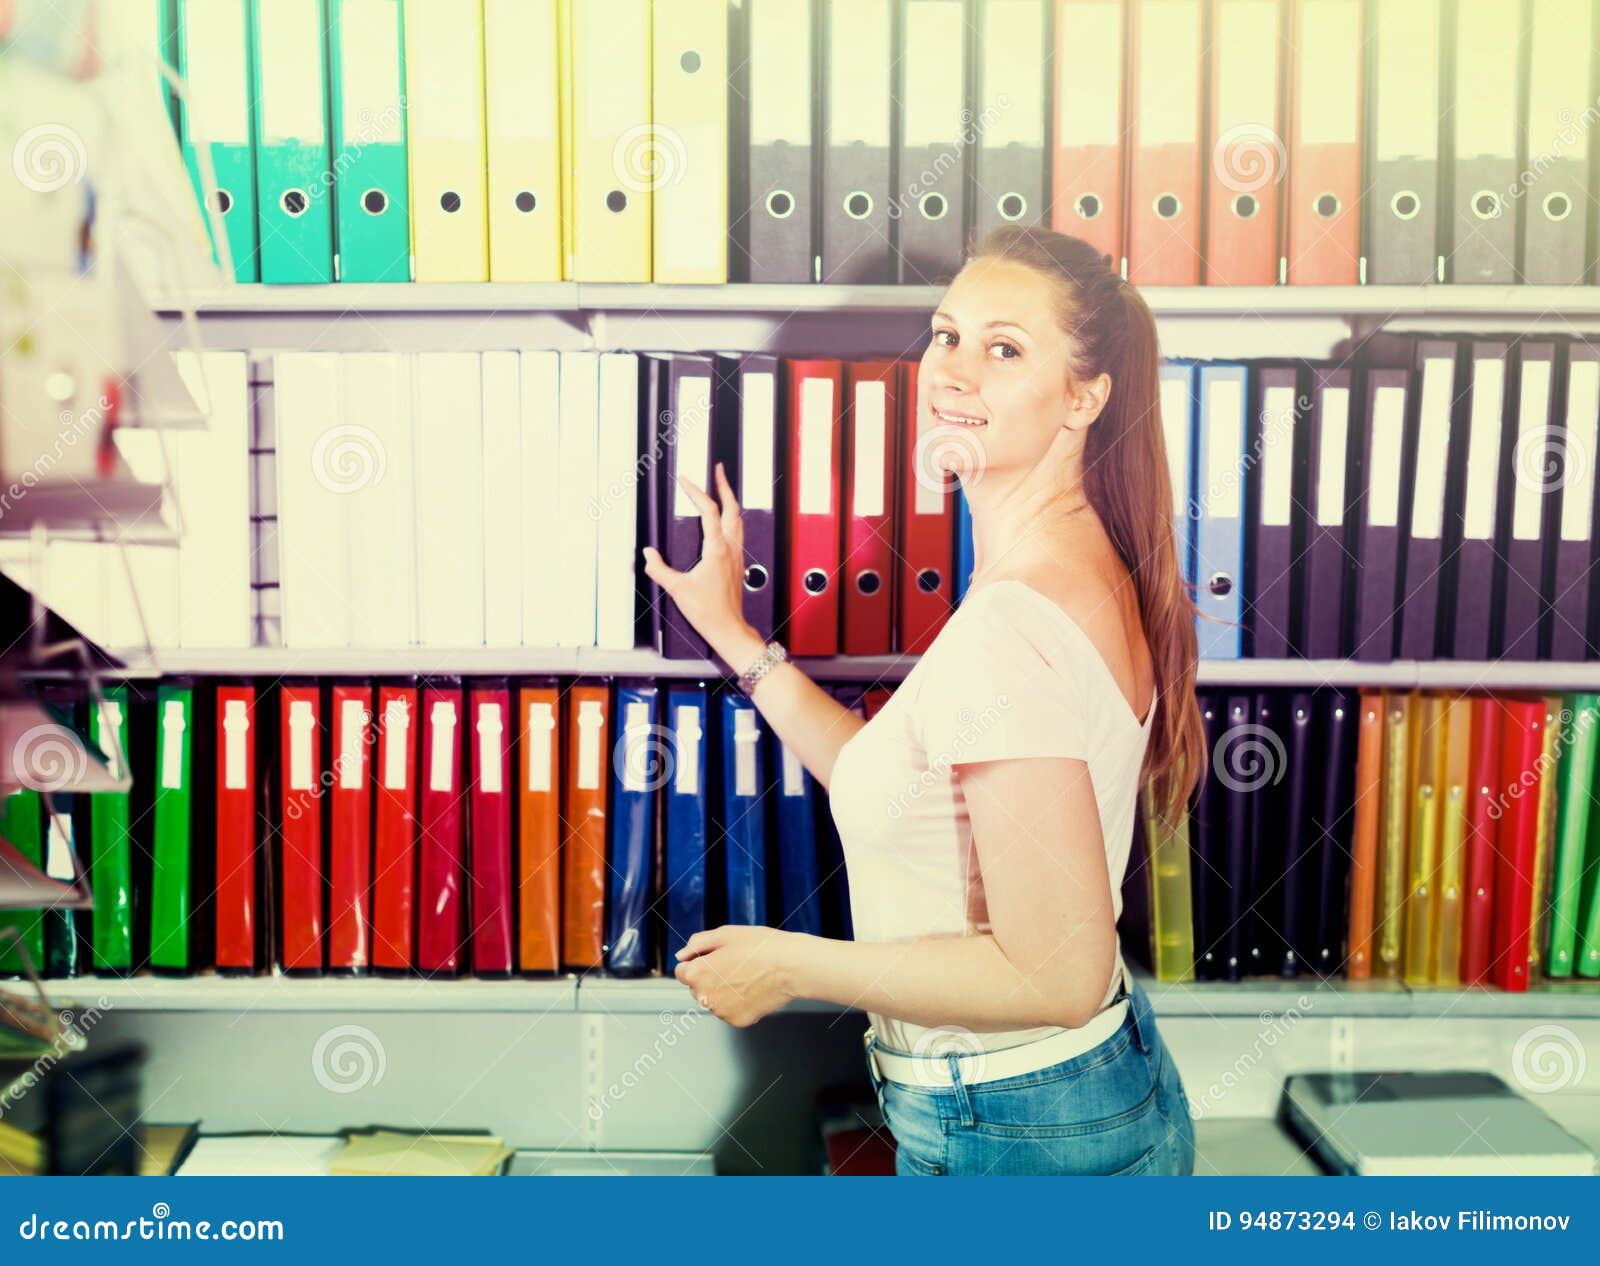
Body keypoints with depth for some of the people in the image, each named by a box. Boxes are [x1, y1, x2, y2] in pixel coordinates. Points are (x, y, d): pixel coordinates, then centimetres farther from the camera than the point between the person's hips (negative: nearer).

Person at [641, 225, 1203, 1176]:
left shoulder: (1009, 625, -28)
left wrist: (789, 966, -17)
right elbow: (897, 793, 6)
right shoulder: (1082, 572, 2)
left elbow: (1056, 975, -27)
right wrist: (736, 638, 7)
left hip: (1016, 1139, -8)